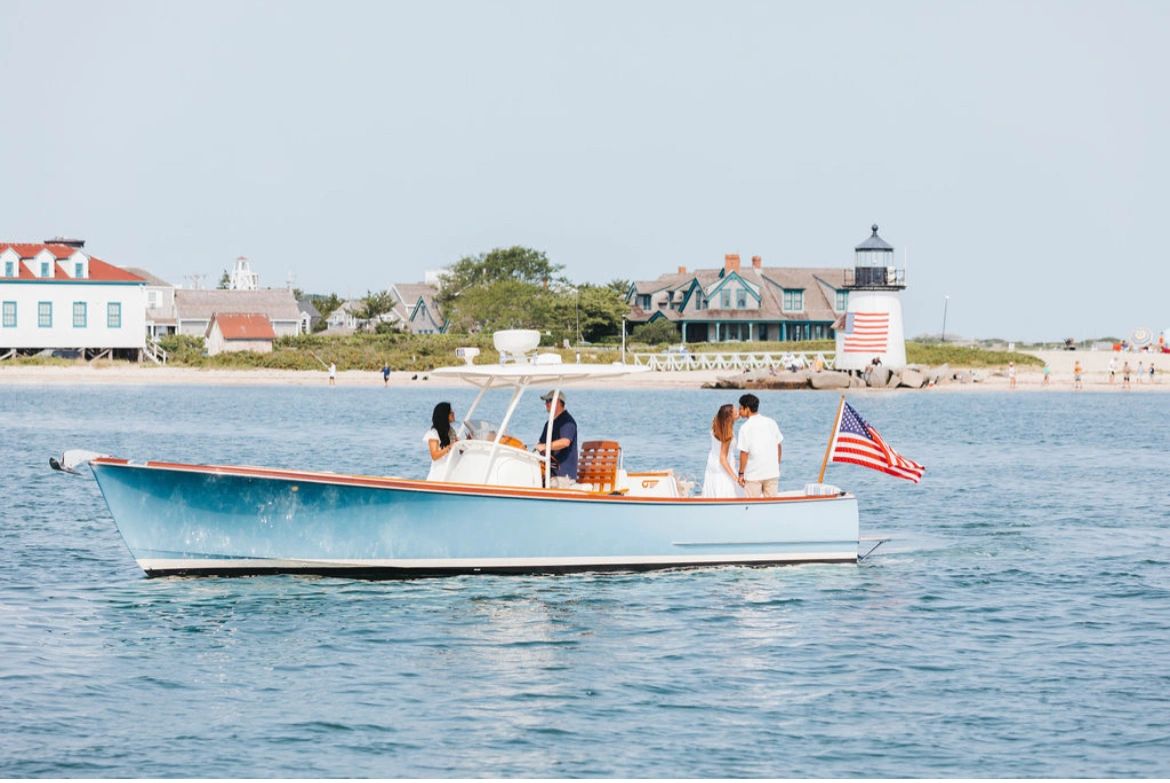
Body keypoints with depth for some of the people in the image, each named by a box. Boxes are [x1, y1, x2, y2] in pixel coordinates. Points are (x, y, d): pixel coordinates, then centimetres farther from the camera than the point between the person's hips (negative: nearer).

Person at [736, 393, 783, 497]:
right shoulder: (771, 422, 5)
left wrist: (741, 473, -5)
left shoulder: (746, 427, -11)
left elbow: (744, 452, -13)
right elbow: (779, 445, 11)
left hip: (754, 474, -5)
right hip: (772, 472, 5)